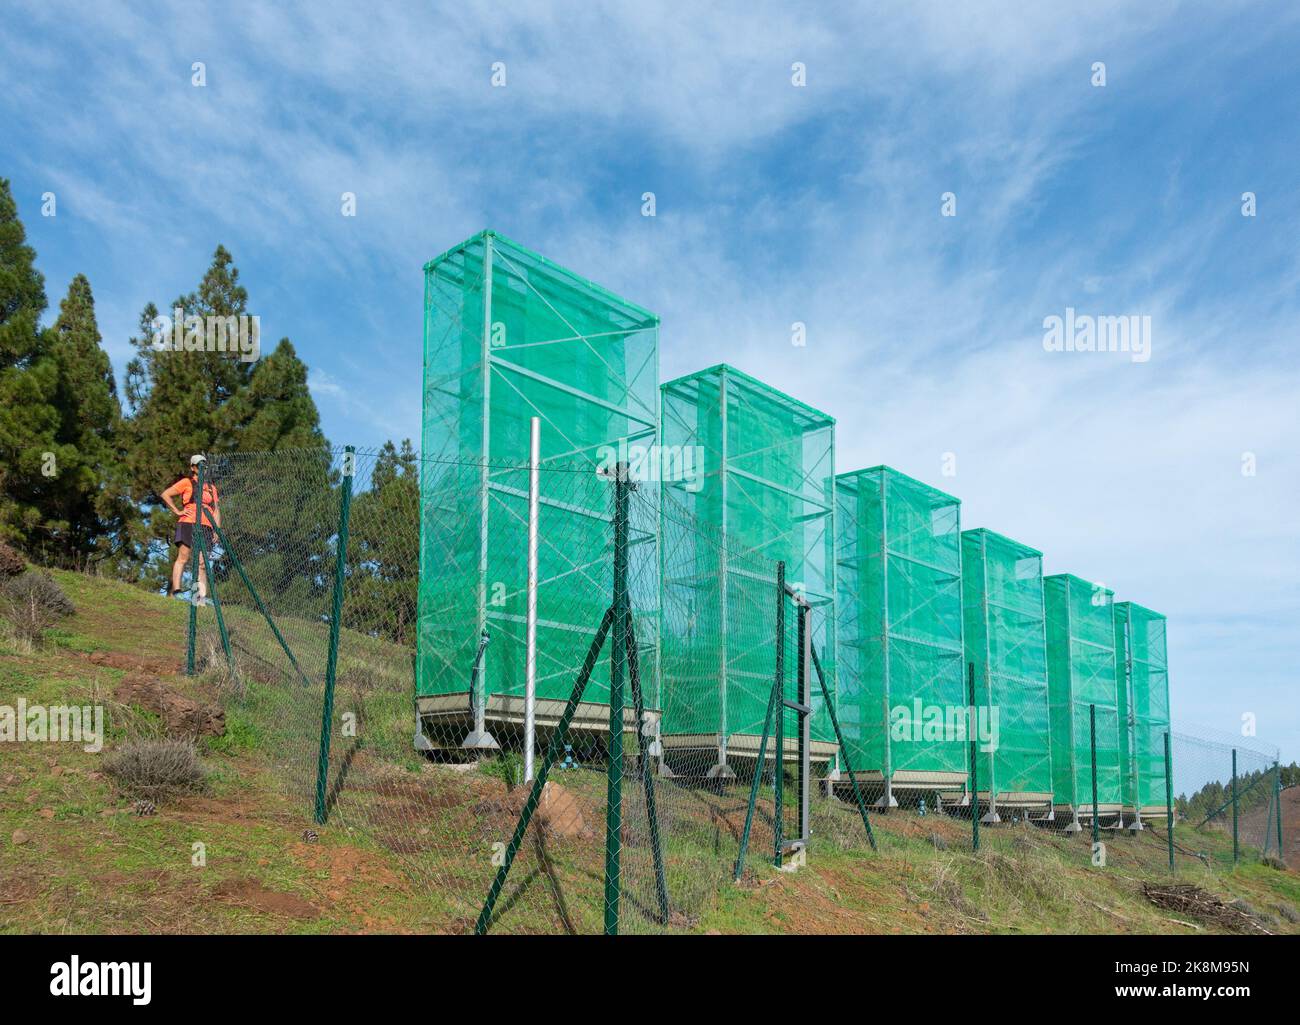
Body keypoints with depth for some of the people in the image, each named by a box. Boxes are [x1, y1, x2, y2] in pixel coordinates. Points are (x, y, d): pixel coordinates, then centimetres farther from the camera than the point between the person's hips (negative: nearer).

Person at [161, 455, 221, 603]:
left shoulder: (211, 487, 23)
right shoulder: (187, 482, 10)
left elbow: (216, 510, 22)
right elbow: (165, 494, 6)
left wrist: (218, 530, 10)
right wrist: (177, 511, -2)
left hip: (206, 526, 4)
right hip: (188, 523, -4)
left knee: (202, 562, -2)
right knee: (183, 557, -13)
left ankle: (202, 596, -6)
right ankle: (175, 591, -17)